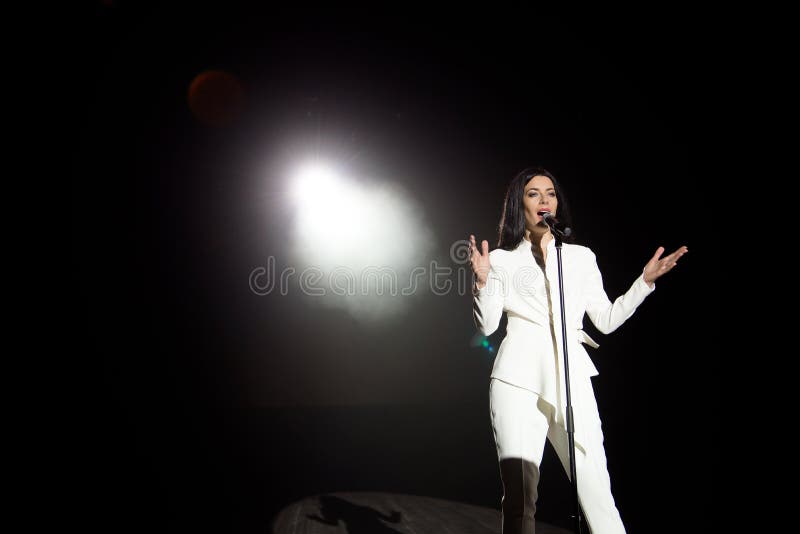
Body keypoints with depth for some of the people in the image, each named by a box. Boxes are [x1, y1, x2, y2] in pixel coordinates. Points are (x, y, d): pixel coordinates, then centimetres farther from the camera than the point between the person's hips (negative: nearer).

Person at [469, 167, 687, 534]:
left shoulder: (581, 257, 17)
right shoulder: (501, 259, 11)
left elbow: (607, 320, 14)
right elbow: (486, 325, 4)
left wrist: (646, 280, 8)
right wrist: (482, 280, -11)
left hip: (571, 378, 2)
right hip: (518, 379, -1)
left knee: (596, 491, -5)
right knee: (519, 496, -6)